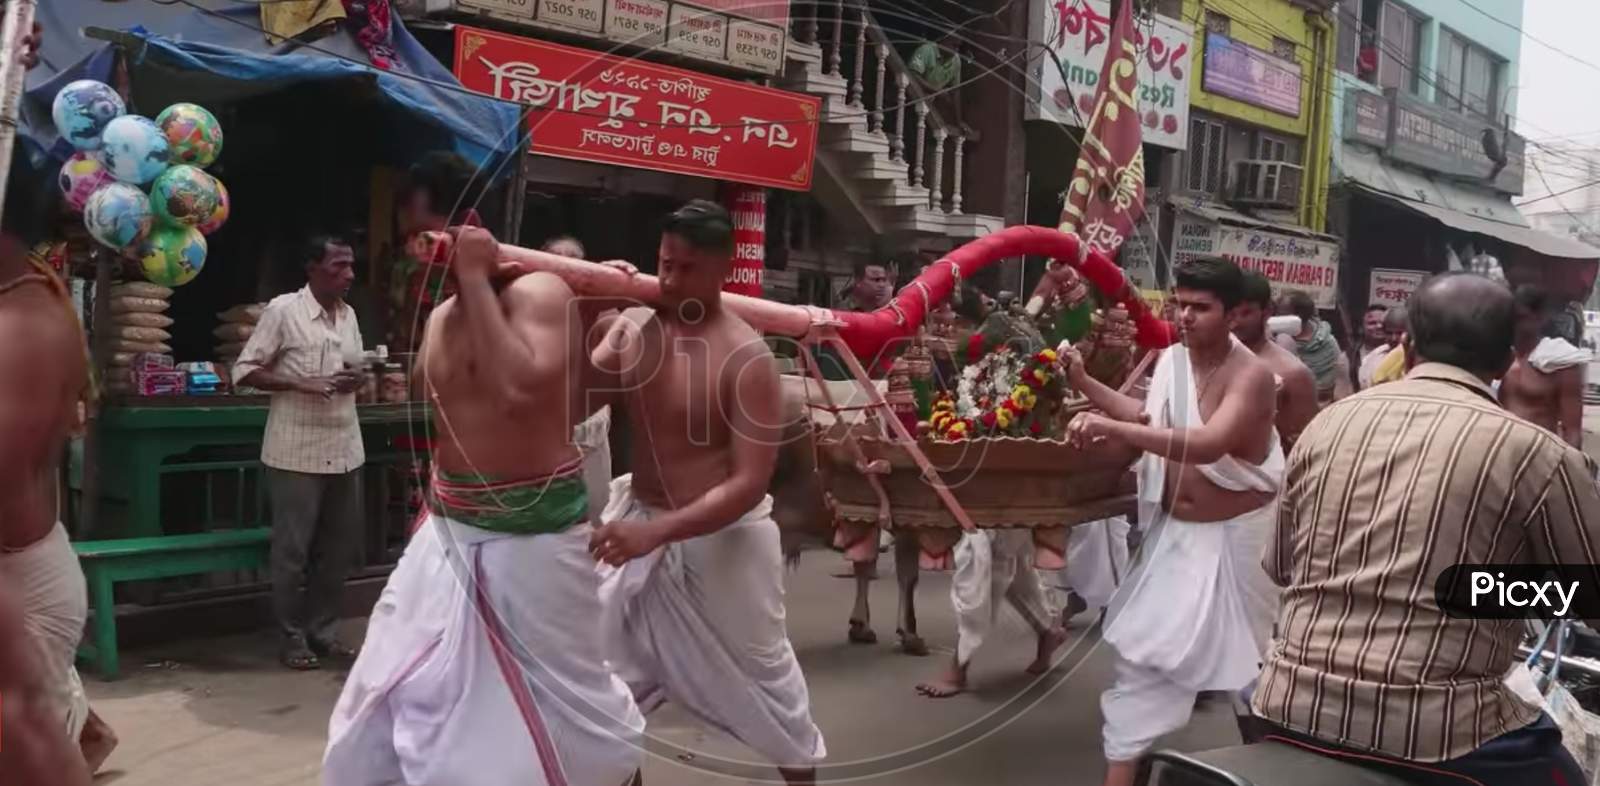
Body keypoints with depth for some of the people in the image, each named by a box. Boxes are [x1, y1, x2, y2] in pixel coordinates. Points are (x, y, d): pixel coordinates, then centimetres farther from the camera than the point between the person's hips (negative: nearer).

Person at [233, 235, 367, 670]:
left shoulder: (349, 314, 10)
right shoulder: (282, 309, -8)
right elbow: (244, 370, -7)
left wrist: (357, 379, -5)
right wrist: (299, 383, -19)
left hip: (344, 449, 6)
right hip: (297, 451, -6)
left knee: (340, 547, 11)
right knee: (293, 550, 3)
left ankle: (321, 629, 25)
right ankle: (293, 636, 17)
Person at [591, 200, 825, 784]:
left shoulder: (747, 358, -19)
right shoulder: (631, 327, -3)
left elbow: (750, 483, -23)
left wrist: (656, 531, -32)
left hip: (722, 540, -5)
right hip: (640, 522, 5)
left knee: (761, 676, 14)